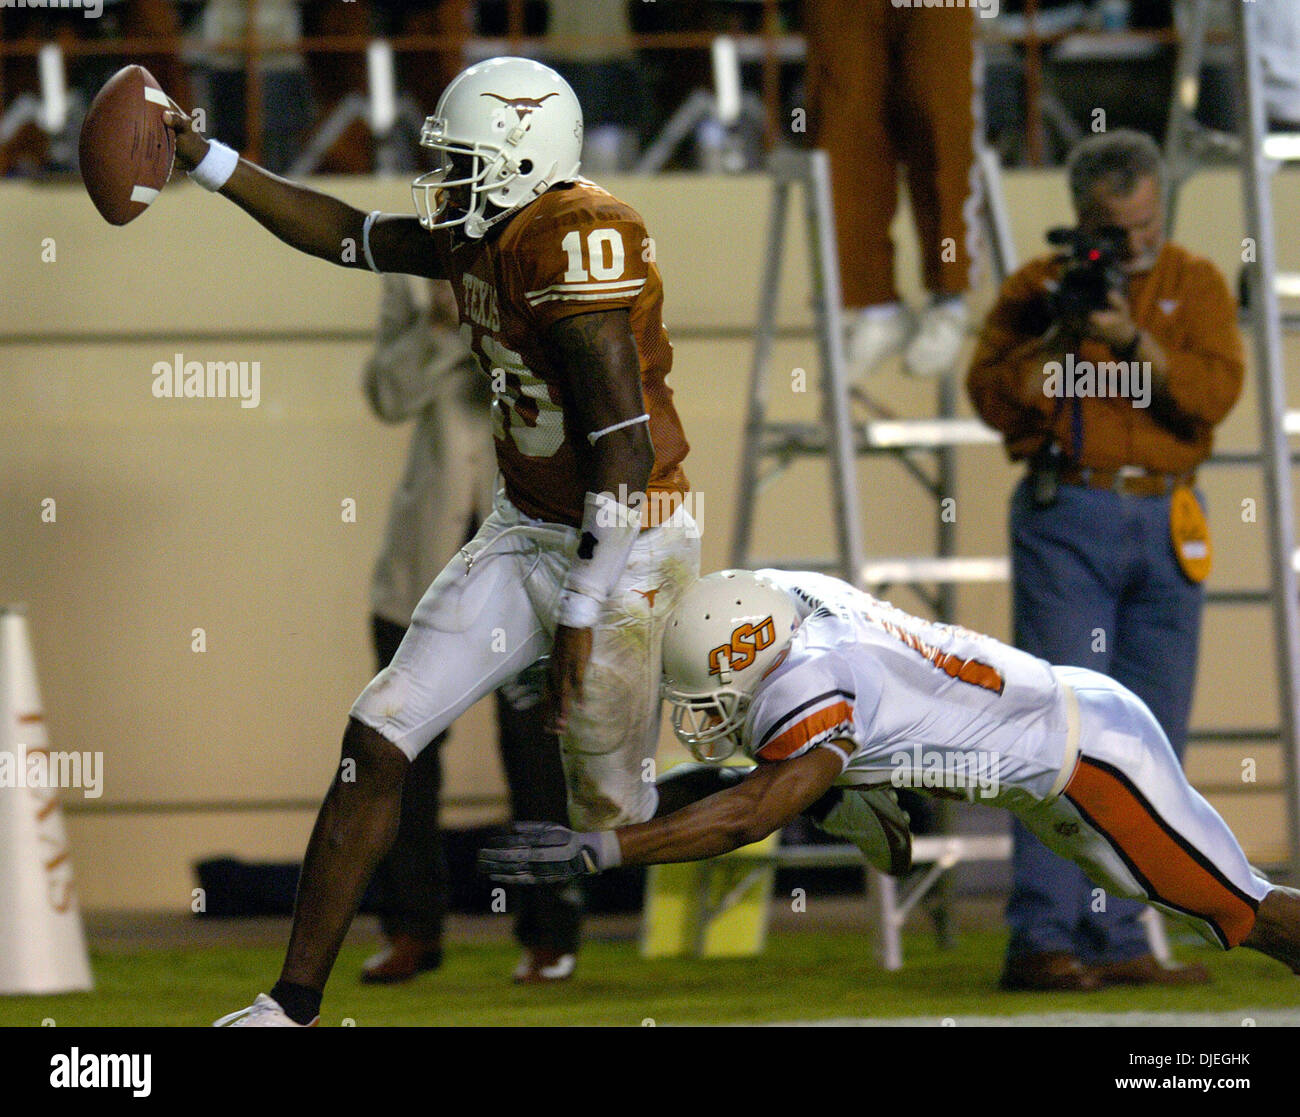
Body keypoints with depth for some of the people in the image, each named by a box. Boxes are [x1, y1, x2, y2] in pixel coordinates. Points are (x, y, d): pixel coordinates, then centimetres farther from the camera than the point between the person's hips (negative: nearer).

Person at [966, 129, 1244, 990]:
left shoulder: (1197, 287, 8)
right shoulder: (1037, 289, 5)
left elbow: (1215, 393, -6)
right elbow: (994, 397, -5)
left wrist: (1132, 339, -17)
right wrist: (1062, 336, -16)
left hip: (1166, 525, 3)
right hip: (1067, 521, -3)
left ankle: (1115, 941, 9)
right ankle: (1041, 939, -14)